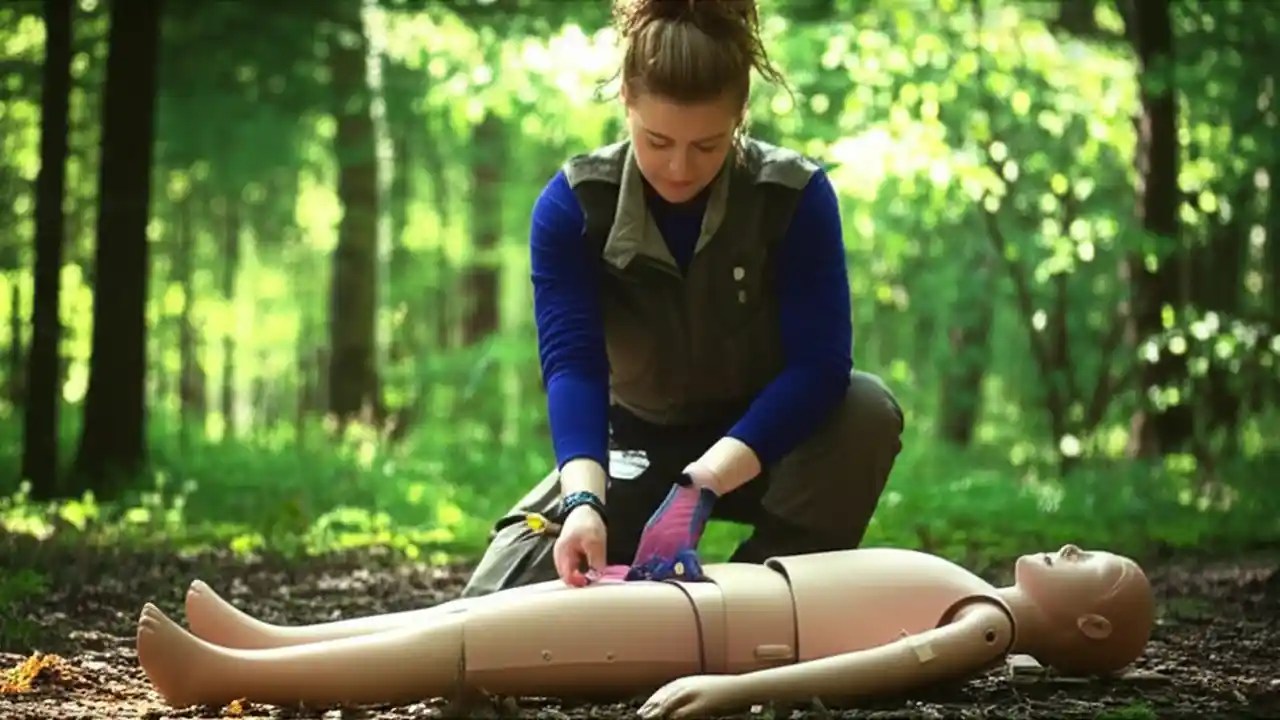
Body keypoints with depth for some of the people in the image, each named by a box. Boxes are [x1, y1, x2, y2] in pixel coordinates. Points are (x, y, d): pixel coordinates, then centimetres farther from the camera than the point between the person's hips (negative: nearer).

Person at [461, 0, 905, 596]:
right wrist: (584, 499, -48)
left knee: (868, 410, -33)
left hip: (763, 443, 0)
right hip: (637, 441, 1)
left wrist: (704, 482, -42)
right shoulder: (572, 205, -18)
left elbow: (818, 363, -29)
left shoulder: (797, 196, -21)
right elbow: (573, 363, -29)